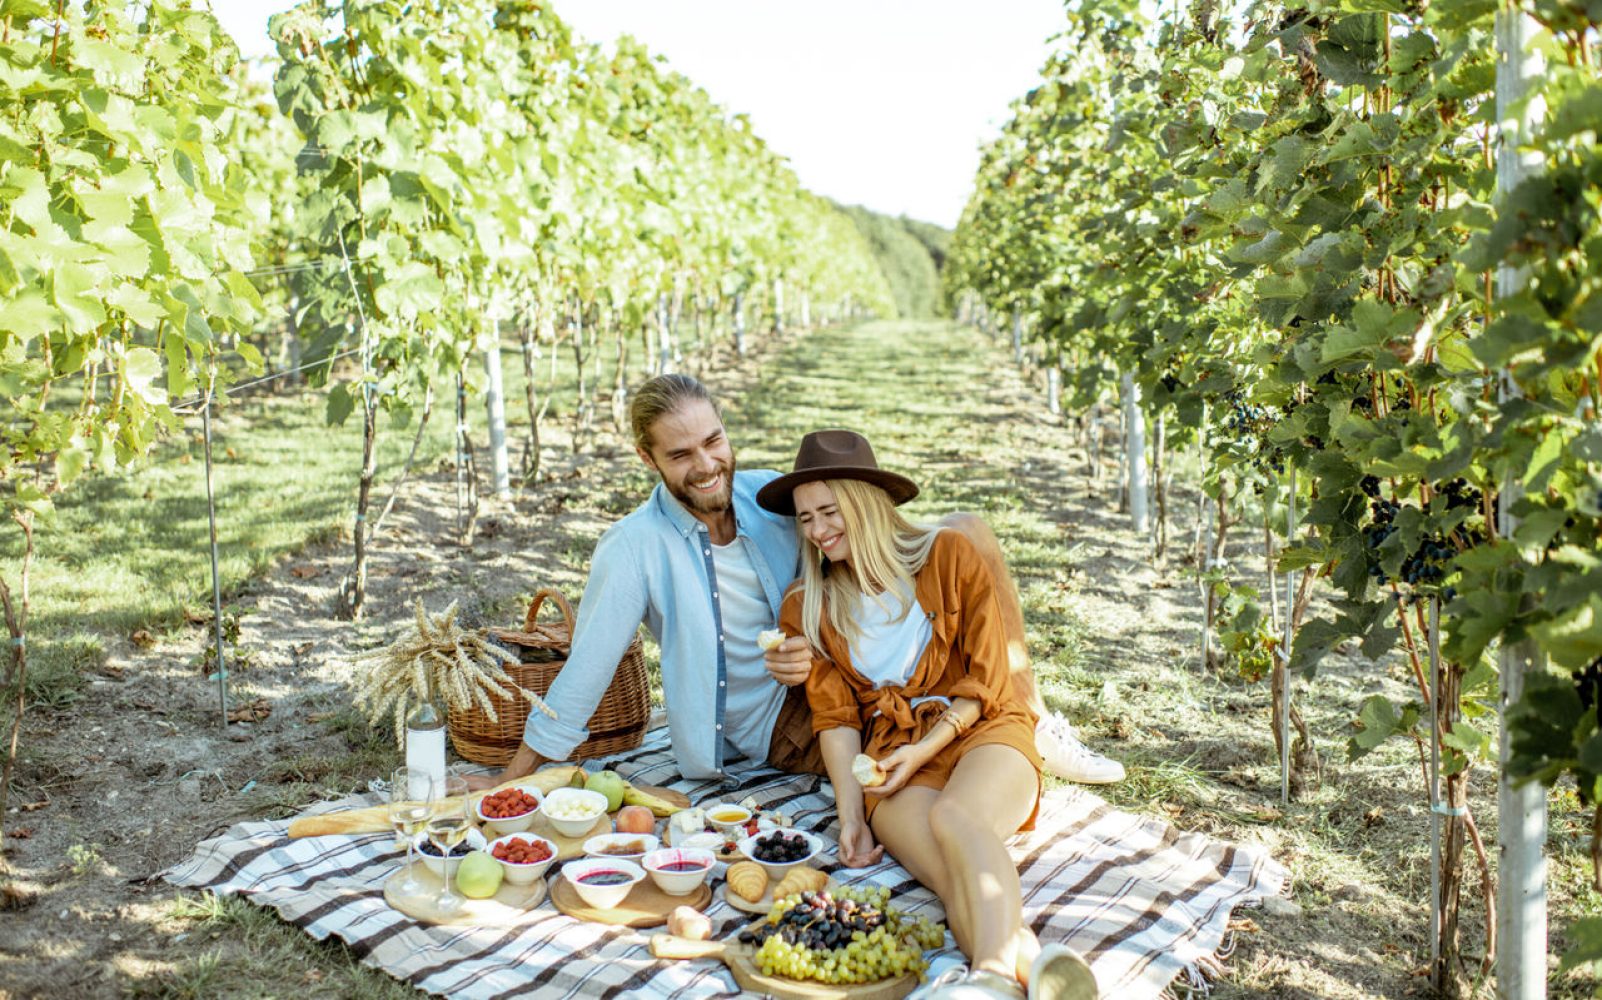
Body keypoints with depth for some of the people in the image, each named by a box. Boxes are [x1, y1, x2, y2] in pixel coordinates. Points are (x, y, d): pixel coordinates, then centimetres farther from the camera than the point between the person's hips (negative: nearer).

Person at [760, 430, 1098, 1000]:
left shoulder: (949, 555, 6)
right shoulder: (806, 609, 13)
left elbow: (986, 681, 4)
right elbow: (835, 717, 7)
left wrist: (924, 750, -9)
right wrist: (850, 812, -8)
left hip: (980, 734, -1)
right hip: (889, 758, 1)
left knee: (952, 816, -38)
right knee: (955, 871, -33)